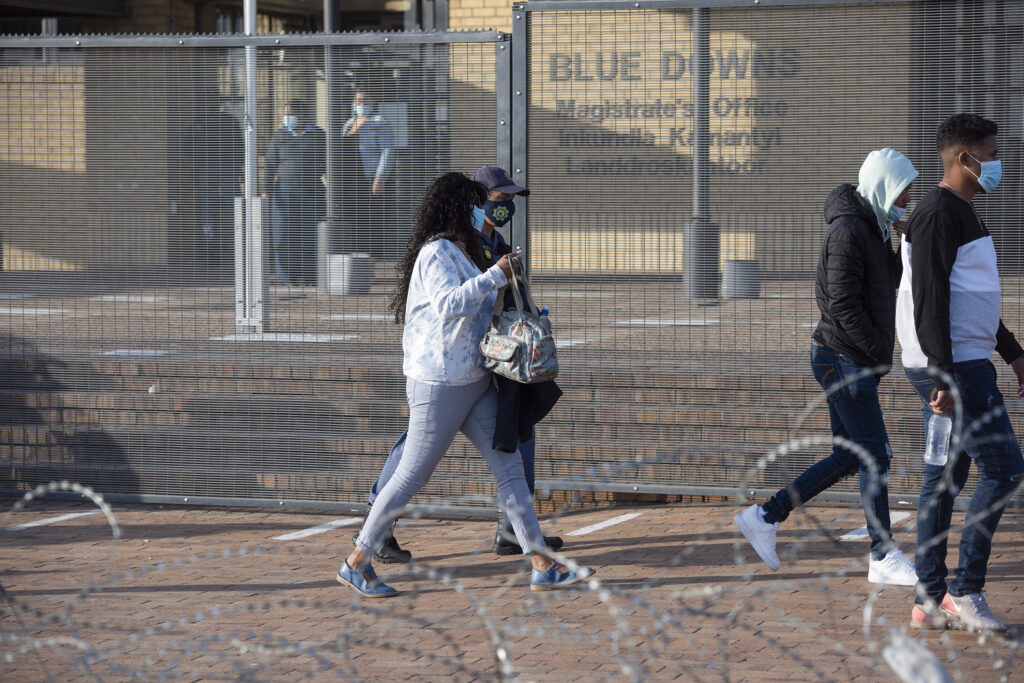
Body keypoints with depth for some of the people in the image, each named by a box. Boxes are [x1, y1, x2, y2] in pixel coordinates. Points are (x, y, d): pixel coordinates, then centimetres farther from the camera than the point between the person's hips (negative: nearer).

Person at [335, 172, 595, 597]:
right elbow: (448, 304, -30)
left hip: (474, 382, 10)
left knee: (509, 467, 3)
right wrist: (494, 276, -33)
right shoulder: (436, 253, -14)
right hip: (440, 383, -10)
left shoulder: (462, 253, 17)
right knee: (412, 476, -3)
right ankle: (357, 563, 8)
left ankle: (542, 566, 3)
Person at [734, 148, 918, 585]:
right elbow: (843, 306, -20)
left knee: (848, 457, 11)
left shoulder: (872, 229, 16)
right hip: (845, 360, -10)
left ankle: (765, 517, 16)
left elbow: (893, 279, 16)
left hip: (852, 363, 10)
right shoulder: (848, 230, -16)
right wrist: (881, 352, -14)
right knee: (875, 455, -7)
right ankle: (884, 558, -1)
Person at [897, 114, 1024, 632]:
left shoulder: (962, 214, 19)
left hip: (962, 364, 10)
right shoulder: (938, 216, -14)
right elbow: (930, 302, -20)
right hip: (950, 367, -10)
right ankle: (966, 590, -7)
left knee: (944, 479, 9)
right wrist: (945, 377, -24)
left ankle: (929, 601, 10)